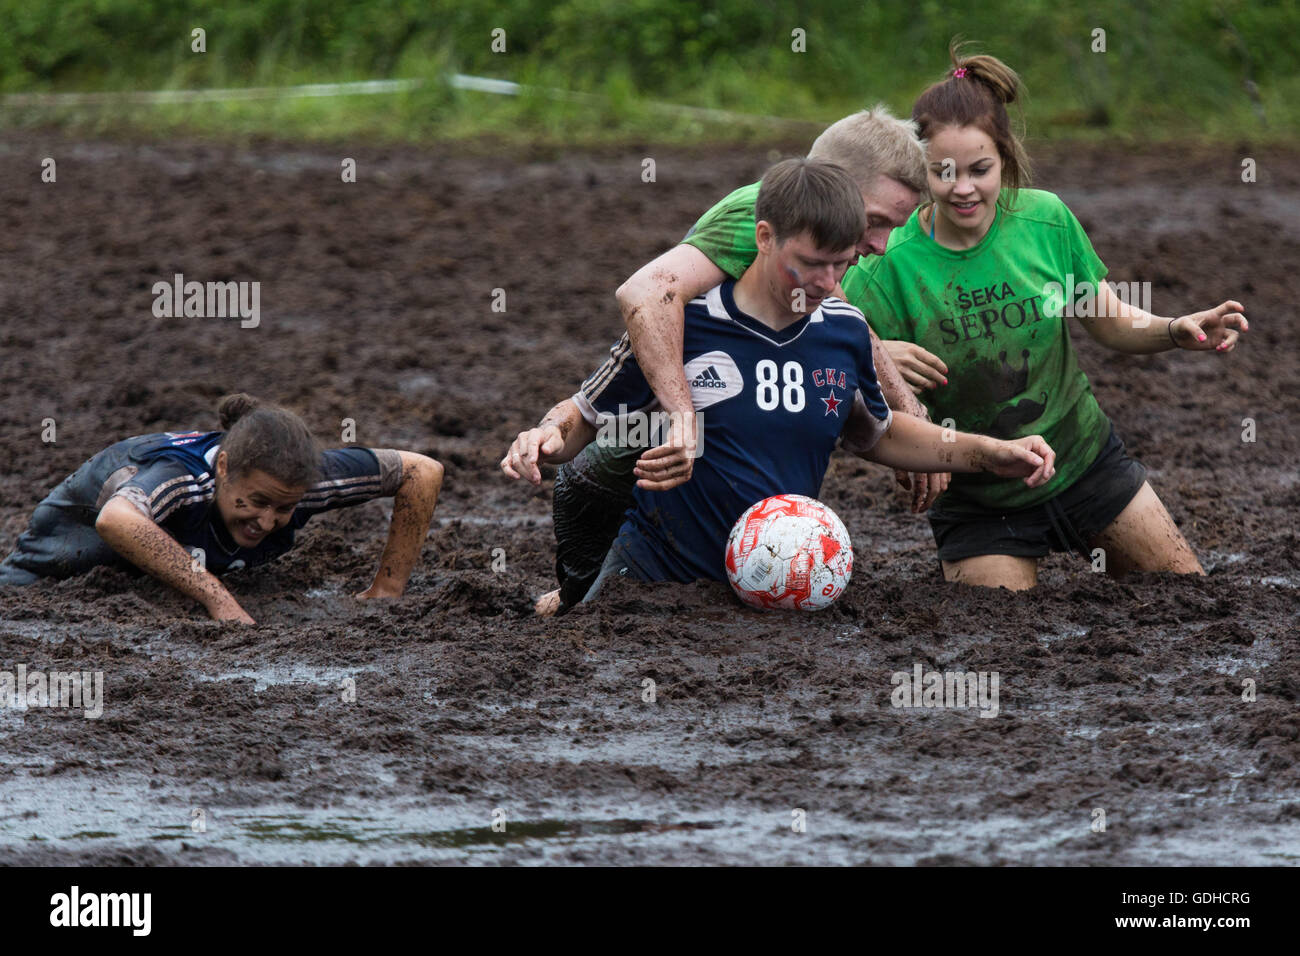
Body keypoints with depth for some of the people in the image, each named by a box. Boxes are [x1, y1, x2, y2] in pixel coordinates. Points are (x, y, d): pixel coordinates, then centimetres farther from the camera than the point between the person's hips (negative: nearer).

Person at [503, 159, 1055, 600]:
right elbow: (586, 416, -2)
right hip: (655, 572, -4)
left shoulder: (845, 331, 1)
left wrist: (990, 455, 12)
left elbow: (873, 435, 20)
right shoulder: (682, 322, -12)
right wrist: (548, 438, -24)